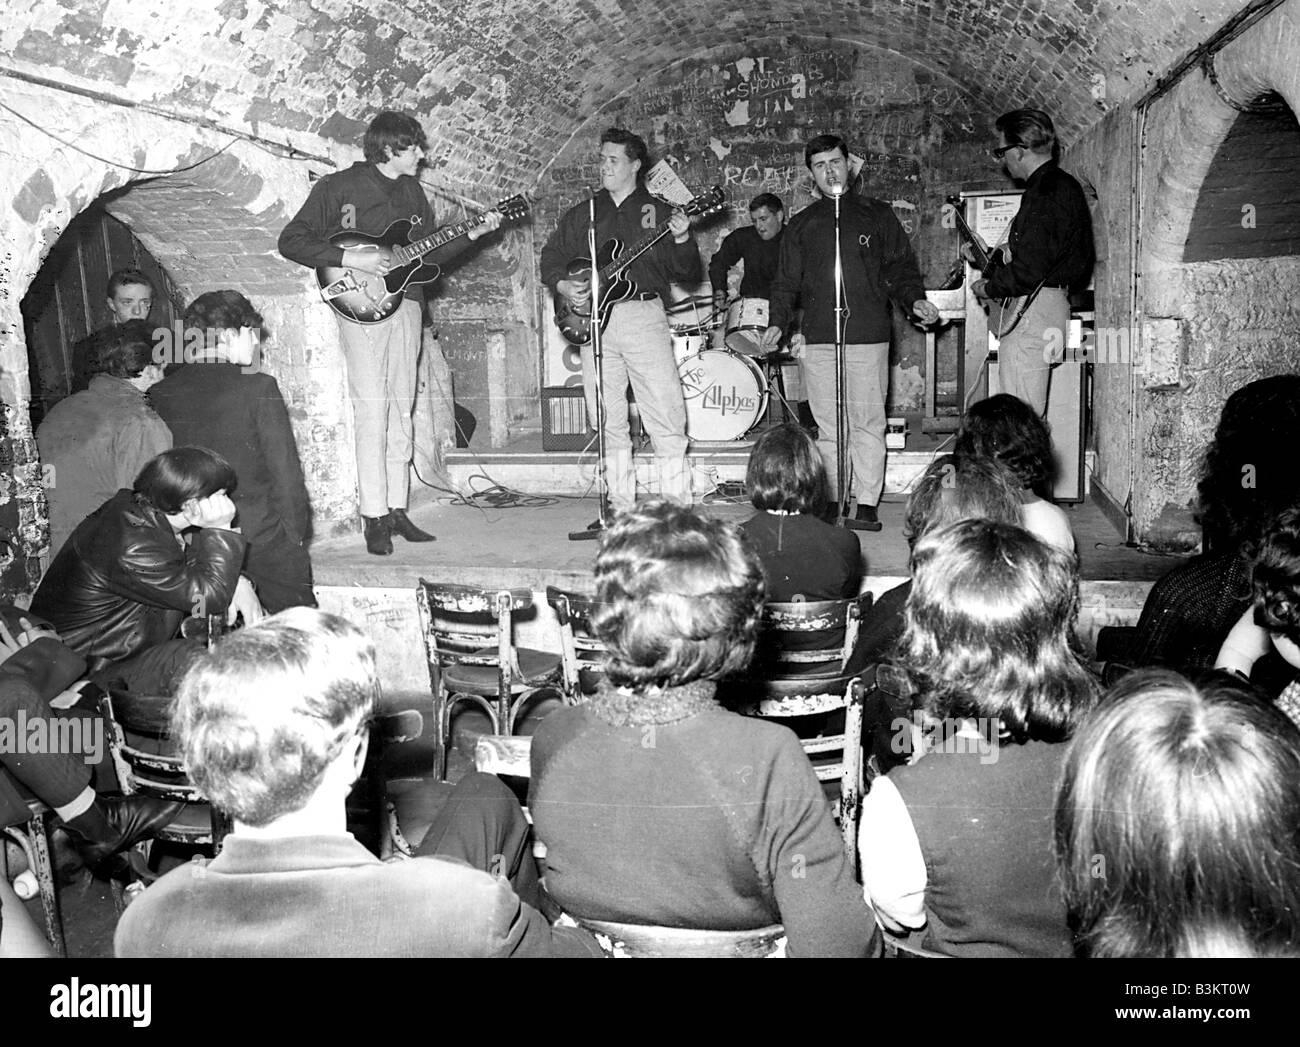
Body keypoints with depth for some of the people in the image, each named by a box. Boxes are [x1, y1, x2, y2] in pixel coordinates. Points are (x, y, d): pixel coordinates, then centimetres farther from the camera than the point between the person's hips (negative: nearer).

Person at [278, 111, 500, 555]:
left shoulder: (412, 192, 17)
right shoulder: (338, 187, -3)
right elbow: (291, 241, -6)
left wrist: (474, 233, 8)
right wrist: (350, 258, -16)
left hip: (404, 303, 6)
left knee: (401, 410, 6)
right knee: (372, 409, -11)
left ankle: (397, 509, 12)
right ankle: (374, 518, -6)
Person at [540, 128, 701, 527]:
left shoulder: (659, 212, 8)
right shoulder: (581, 214, 17)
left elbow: (688, 274, 2)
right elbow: (550, 258, 20)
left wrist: (681, 241, -17)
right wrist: (562, 286, 0)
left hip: (643, 317, -3)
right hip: (593, 320, 3)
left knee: (667, 417, -9)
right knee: (608, 424, 5)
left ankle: (678, 507, -2)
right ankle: (620, 508, 14)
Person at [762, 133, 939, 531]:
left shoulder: (876, 214, 12)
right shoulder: (801, 225, 16)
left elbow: (900, 267, 10)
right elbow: (786, 282, 15)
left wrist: (915, 300, -7)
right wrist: (778, 323, 2)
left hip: (868, 335, -2)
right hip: (817, 338, 2)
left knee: (867, 423, -3)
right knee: (827, 426, 2)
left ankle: (867, 505, 3)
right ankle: (833, 503, 9)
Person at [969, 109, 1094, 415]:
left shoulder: (1044, 194, -17)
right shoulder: (1064, 186, 17)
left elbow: (1030, 270, -24)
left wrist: (988, 287, -9)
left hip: (1031, 310, -11)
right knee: (1032, 415, 14)